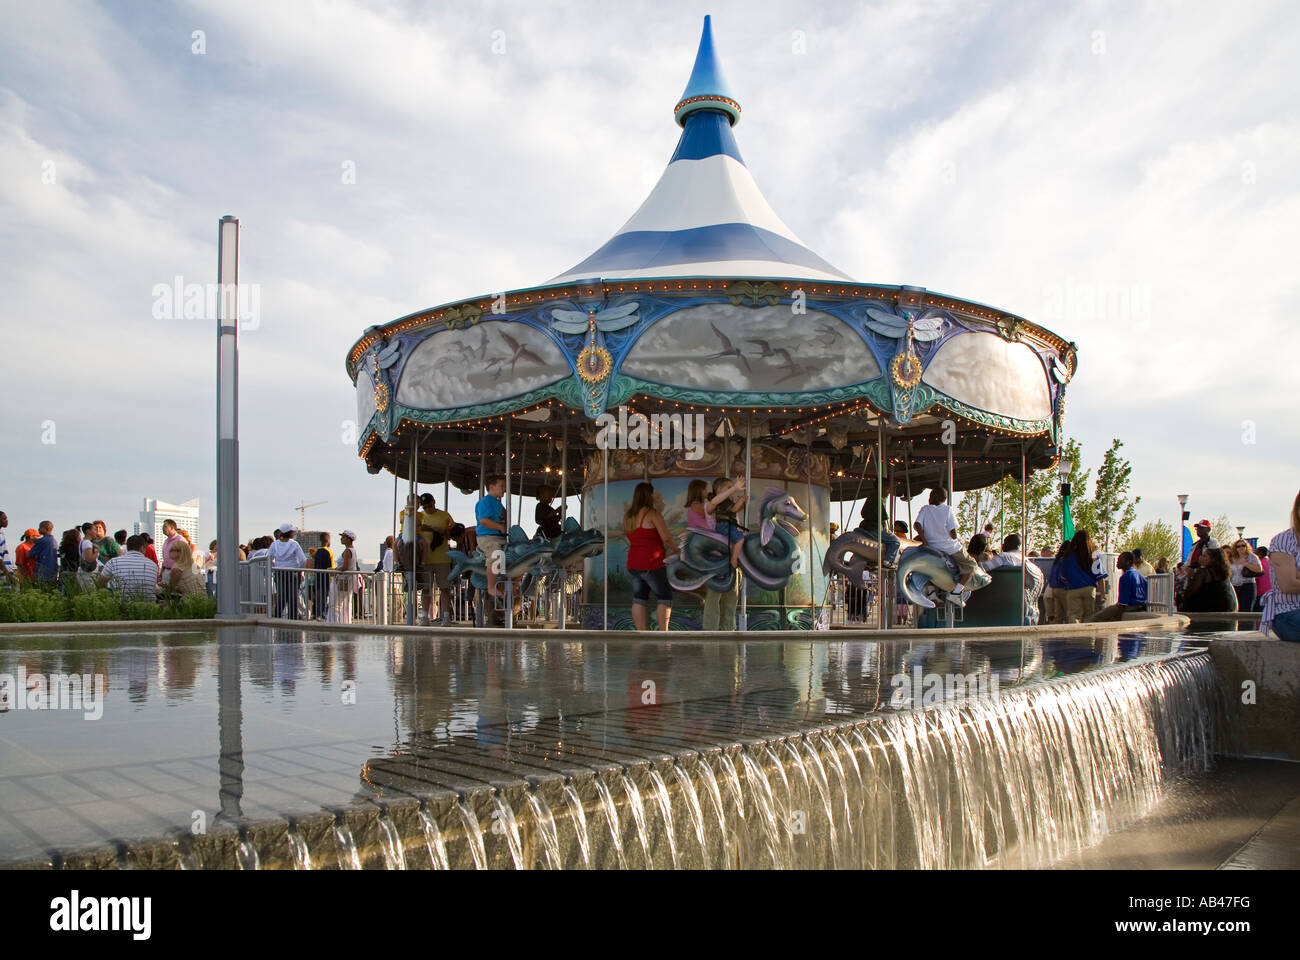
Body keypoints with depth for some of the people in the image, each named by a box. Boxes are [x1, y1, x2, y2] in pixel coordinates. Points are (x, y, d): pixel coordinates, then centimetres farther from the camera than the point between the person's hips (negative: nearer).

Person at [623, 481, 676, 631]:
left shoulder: (628, 515, 10)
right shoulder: (652, 513, -11)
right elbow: (666, 538, -12)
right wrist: (676, 550, 4)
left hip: (633, 564, 7)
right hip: (651, 563, -7)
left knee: (638, 599, 8)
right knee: (665, 597, 3)